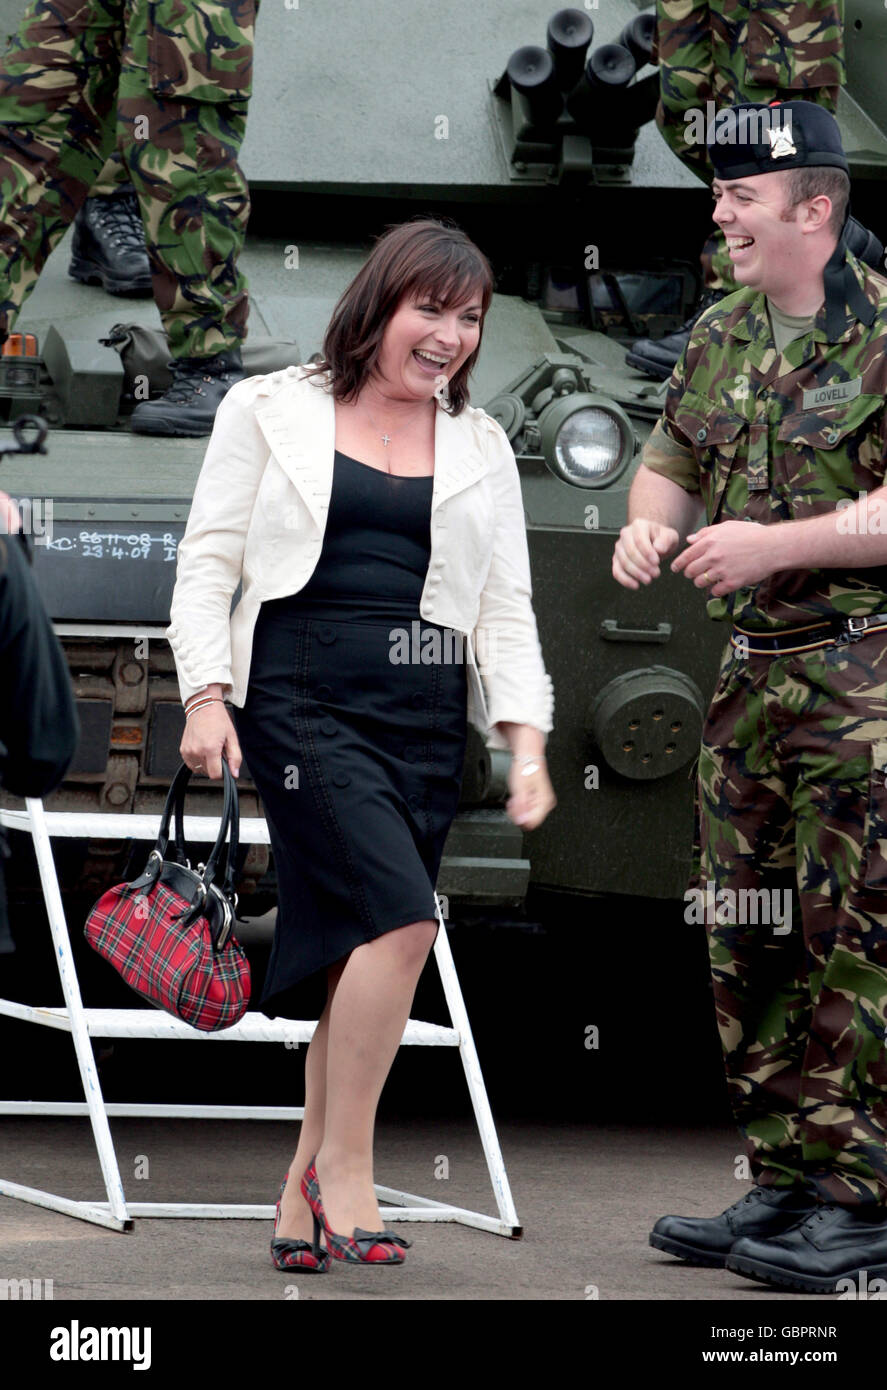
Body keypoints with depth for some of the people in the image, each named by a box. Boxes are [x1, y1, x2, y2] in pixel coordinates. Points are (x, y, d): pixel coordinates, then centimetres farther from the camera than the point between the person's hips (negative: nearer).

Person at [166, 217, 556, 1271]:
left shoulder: (481, 448, 17)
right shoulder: (270, 413, 7)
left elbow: (505, 609, 15)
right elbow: (208, 560, 5)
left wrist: (526, 737, 2)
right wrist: (205, 692, -7)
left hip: (425, 711, 5)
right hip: (302, 697, -4)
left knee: (358, 945, 3)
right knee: (401, 913, -21)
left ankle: (304, 1195, 12)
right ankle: (345, 1163, -10)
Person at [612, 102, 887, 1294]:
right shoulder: (720, 339, 14)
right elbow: (670, 462, 23)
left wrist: (778, 544, -22)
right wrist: (649, 525, 2)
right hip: (752, 670, 8)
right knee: (749, 938, 11)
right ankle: (782, 1184, 19)